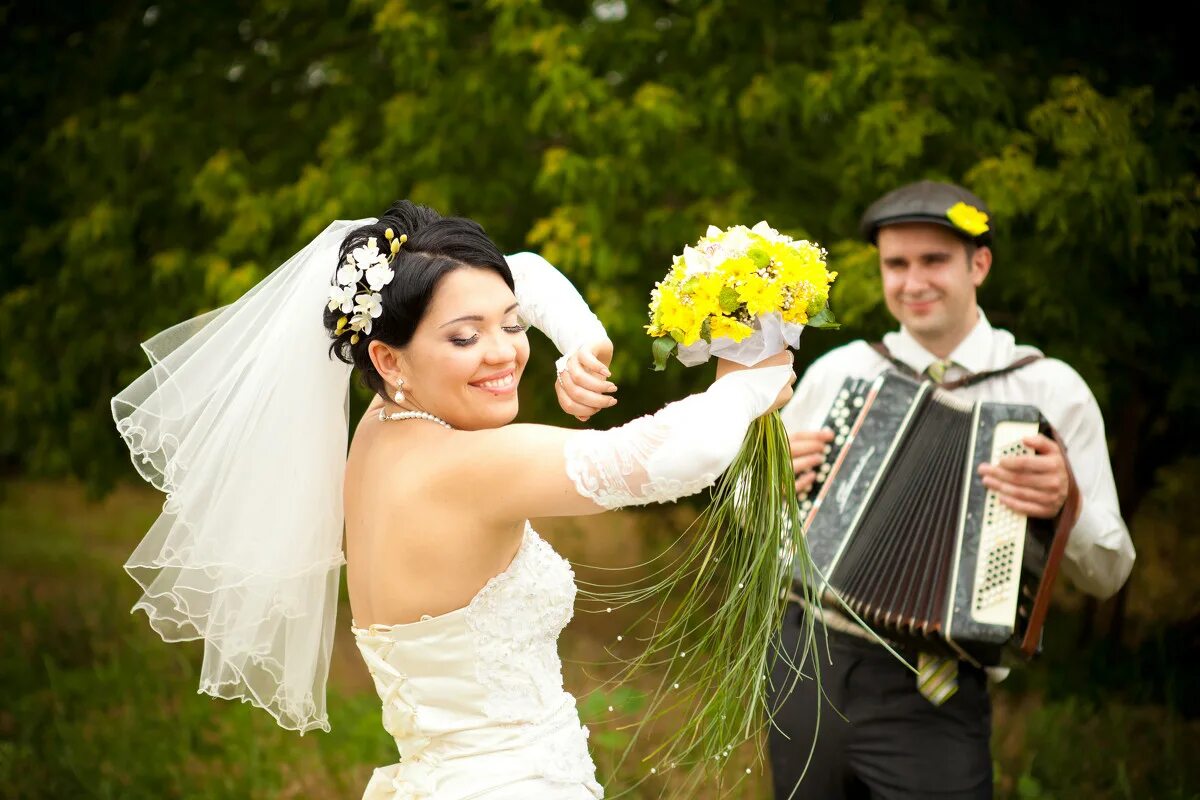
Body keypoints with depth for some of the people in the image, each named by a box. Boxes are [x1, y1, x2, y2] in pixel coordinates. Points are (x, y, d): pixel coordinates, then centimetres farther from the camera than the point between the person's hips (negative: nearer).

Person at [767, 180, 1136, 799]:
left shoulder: (1051, 390, -4)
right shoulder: (834, 372, 3)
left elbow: (1108, 573, -3)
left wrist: (1065, 503, -23)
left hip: (932, 701, -3)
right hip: (809, 671, 3)